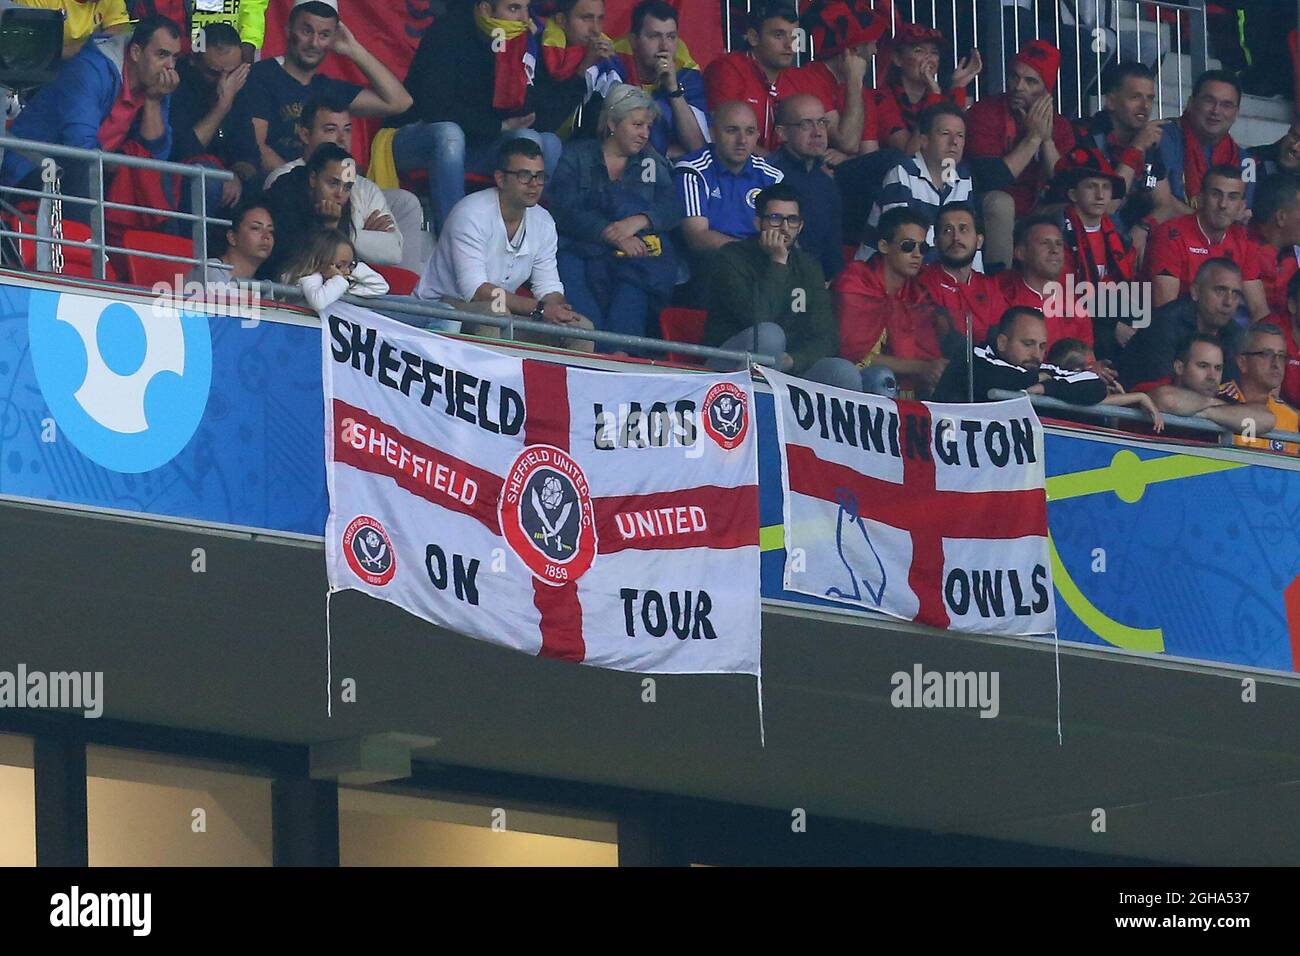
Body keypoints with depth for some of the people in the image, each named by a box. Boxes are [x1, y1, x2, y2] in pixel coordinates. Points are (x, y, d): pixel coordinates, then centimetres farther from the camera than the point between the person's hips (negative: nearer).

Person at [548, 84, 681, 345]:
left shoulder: (652, 162, 24)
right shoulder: (577, 156, 15)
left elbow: (672, 209, 11)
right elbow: (566, 211, 0)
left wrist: (637, 222, -11)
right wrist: (612, 235, -14)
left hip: (635, 256, 1)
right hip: (580, 251, -1)